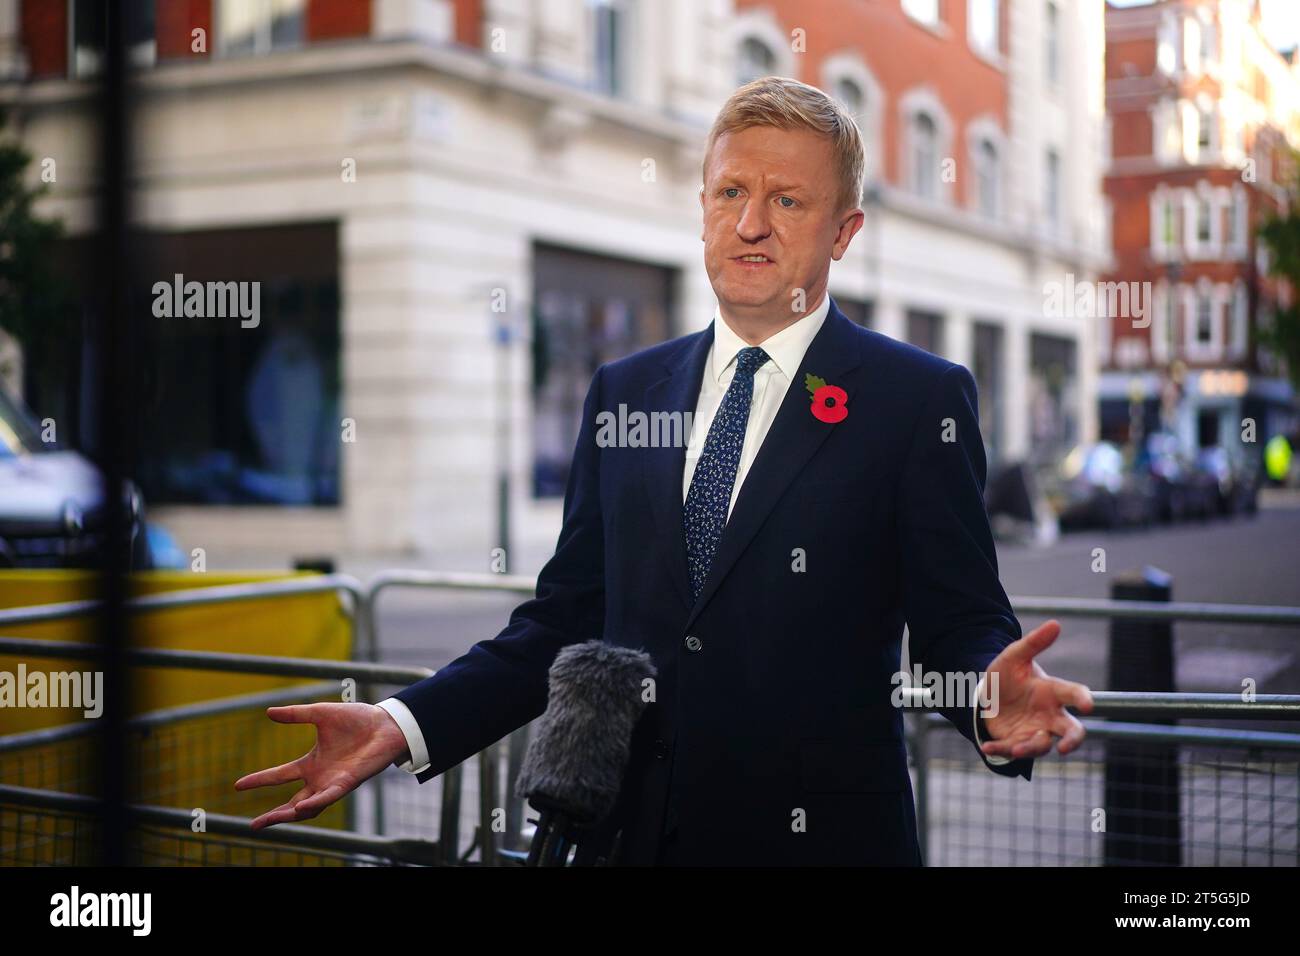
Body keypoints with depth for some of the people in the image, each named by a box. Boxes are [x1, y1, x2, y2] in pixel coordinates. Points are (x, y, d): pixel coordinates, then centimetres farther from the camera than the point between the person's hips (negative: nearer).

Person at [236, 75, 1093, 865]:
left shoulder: (919, 399, -4)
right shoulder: (623, 393, 8)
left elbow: (958, 625, -6)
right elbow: (565, 619, 7)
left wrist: (995, 698, -28)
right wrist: (403, 726, -4)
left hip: (820, 832, -3)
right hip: (631, 830, 4)